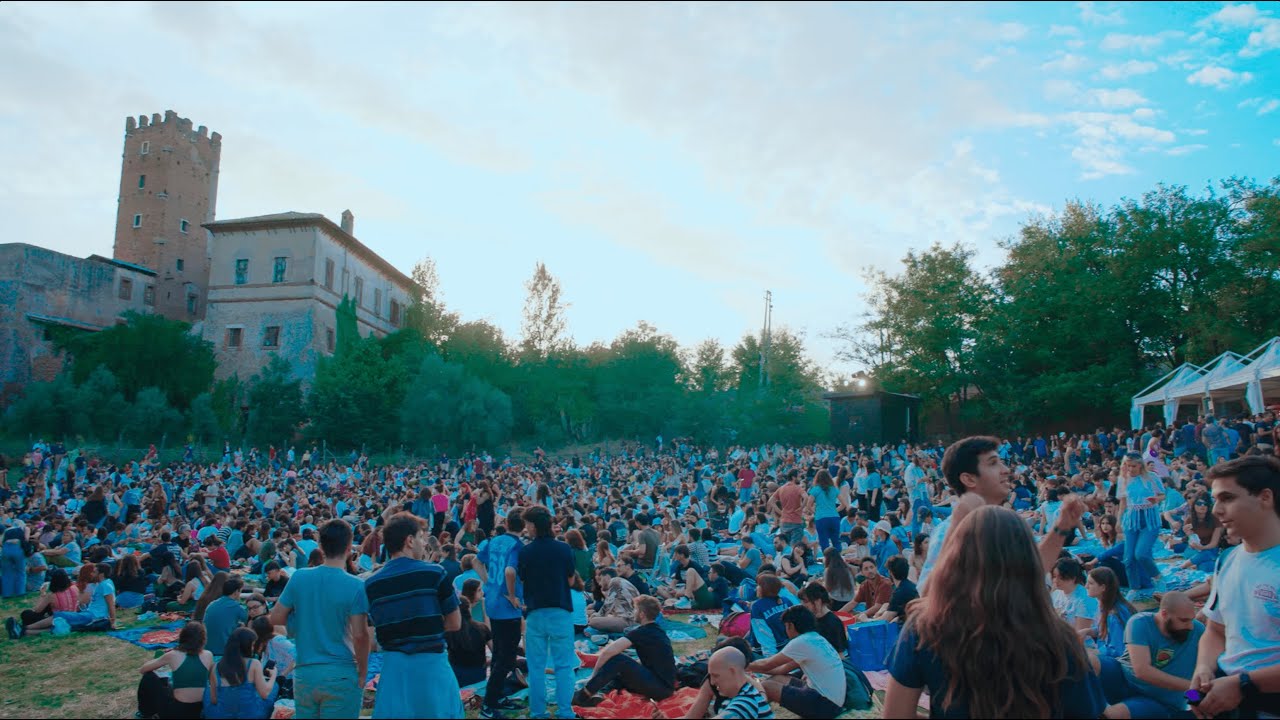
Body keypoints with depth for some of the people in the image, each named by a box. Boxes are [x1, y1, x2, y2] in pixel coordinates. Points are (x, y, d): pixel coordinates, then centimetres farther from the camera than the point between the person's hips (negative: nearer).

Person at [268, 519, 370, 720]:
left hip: (304, 673, 4)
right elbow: (360, 635, -16)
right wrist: (362, 674, -3)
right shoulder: (355, 586, -13)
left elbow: (276, 618, 5)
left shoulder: (299, 577, -2)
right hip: (341, 675, -4)